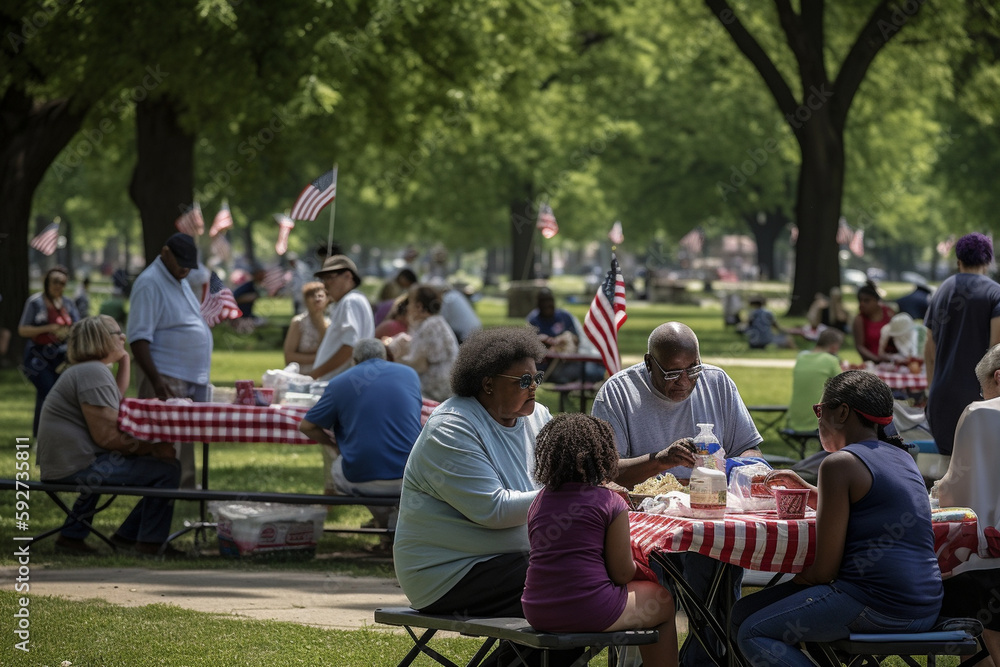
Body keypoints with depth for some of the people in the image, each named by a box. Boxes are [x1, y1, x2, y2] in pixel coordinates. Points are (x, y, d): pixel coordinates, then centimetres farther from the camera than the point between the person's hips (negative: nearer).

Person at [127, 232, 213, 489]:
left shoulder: (180, 282, 17)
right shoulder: (150, 283, -12)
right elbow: (139, 339, -18)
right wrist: (156, 381, -26)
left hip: (192, 381, 9)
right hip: (167, 381, -9)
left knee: (186, 447, 12)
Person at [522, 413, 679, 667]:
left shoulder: (539, 501, 9)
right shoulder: (611, 503, -8)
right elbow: (622, 573, -6)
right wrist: (636, 566, 18)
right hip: (589, 612, -6)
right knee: (663, 602, 21)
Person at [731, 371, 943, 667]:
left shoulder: (840, 463, -10)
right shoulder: (901, 457, 16)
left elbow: (824, 570, -11)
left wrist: (789, 583, 8)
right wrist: (803, 488, 35)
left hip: (877, 607, -9)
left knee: (751, 632, -7)